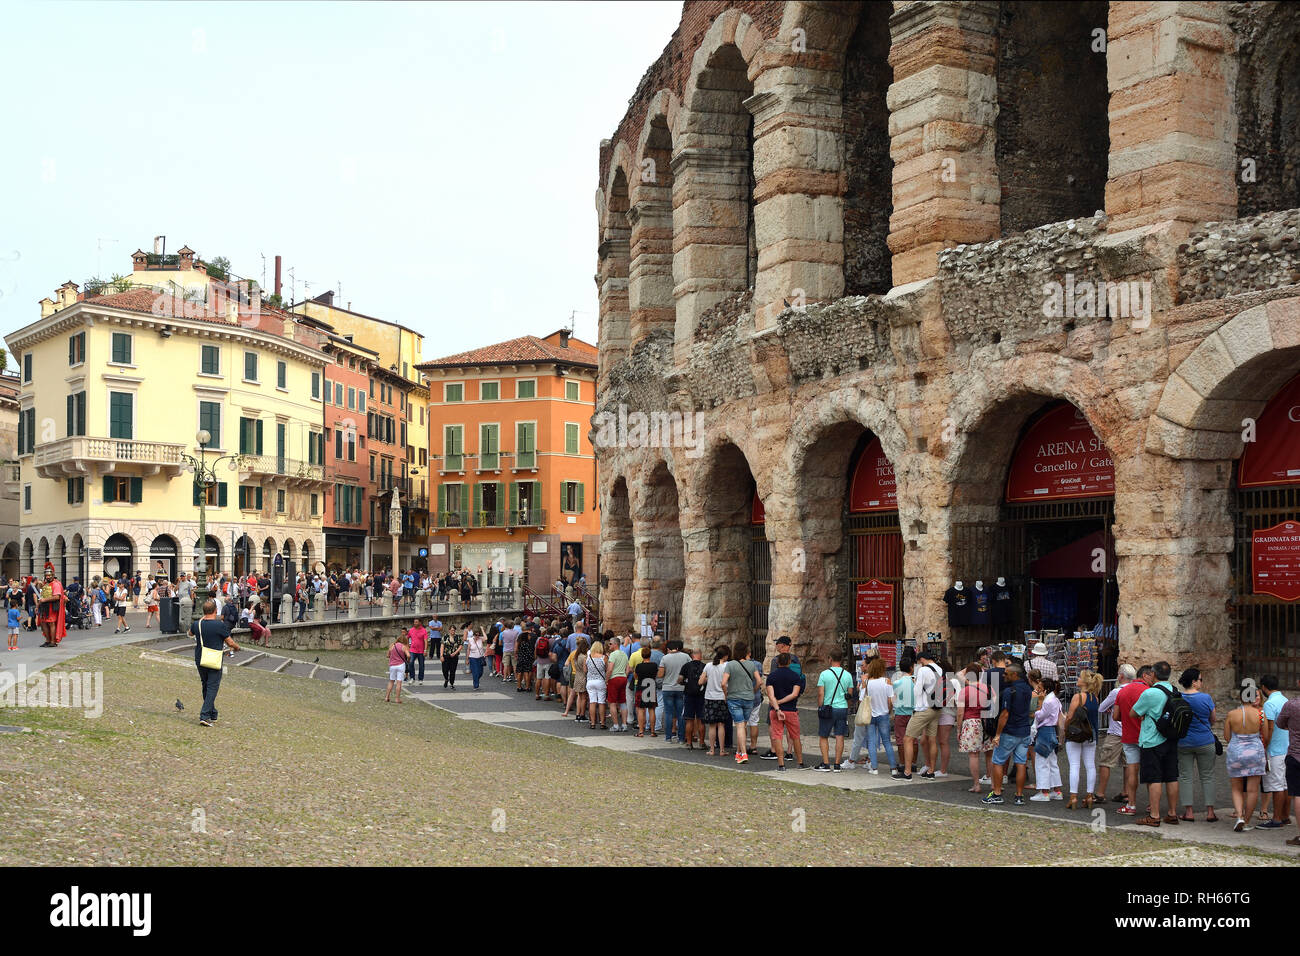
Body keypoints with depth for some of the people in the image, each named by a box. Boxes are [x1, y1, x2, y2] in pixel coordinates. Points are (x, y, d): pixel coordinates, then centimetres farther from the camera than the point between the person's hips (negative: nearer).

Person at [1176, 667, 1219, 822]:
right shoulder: (1206, 698, -10)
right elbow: (1212, 720, 3)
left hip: (1183, 743, 1)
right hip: (1205, 742, -1)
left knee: (1185, 777, 7)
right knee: (1207, 777, 8)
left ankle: (1188, 811, 5)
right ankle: (1210, 812, 7)